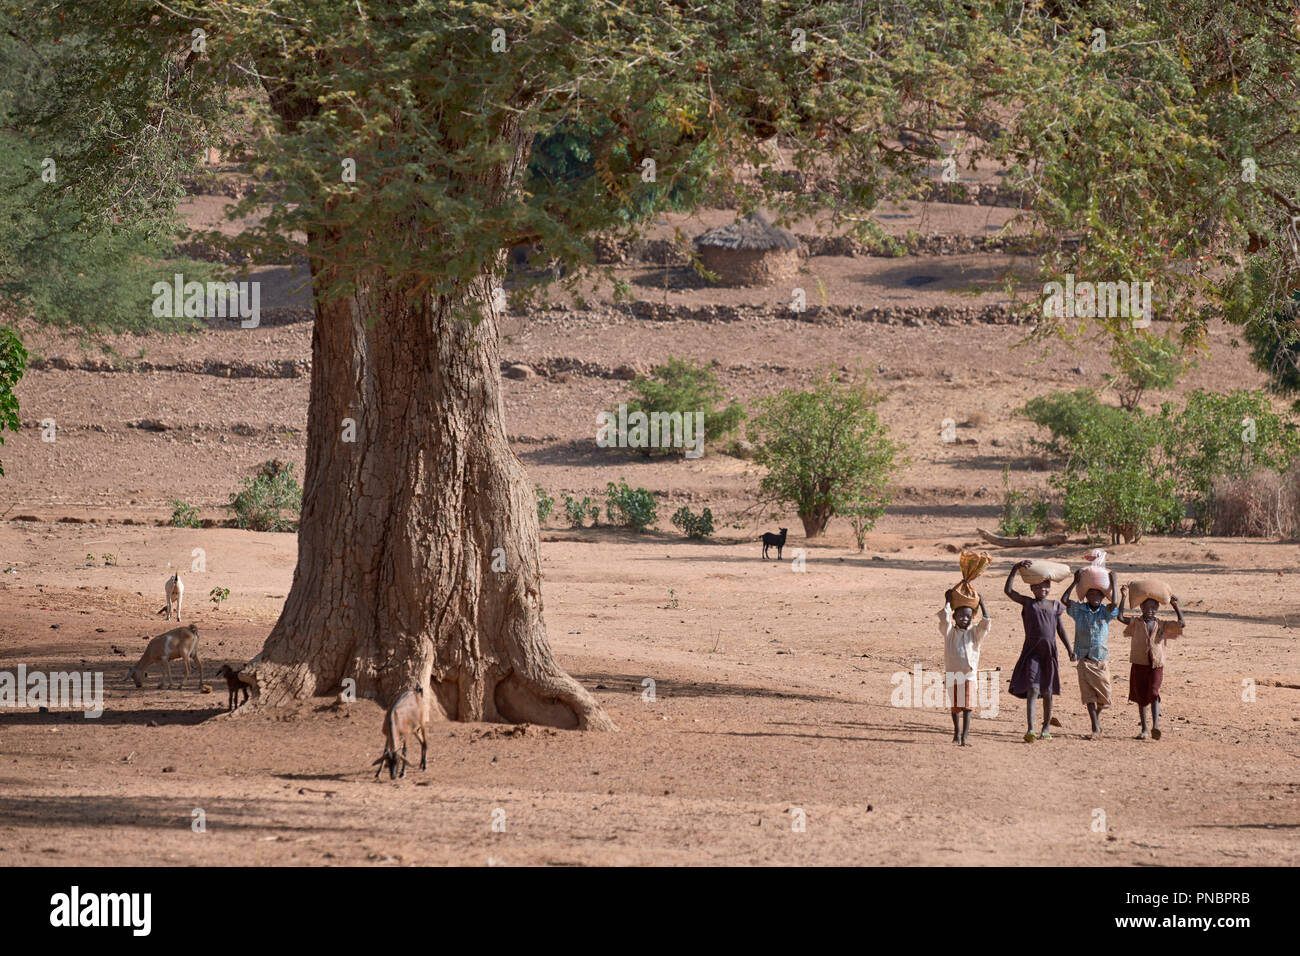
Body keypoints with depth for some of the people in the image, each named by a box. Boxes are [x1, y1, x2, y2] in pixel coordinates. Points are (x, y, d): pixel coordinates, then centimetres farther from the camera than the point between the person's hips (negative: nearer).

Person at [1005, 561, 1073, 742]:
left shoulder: (1054, 606, 11)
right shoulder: (1027, 603, 4)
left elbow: (1060, 629, 16)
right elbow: (1007, 590, -8)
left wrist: (1069, 649, 12)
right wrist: (1015, 569, -13)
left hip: (1049, 651, 3)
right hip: (1031, 651, -3)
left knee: (1047, 691, 11)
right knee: (1032, 689, -14)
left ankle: (1046, 727, 24)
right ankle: (1030, 729, -21)